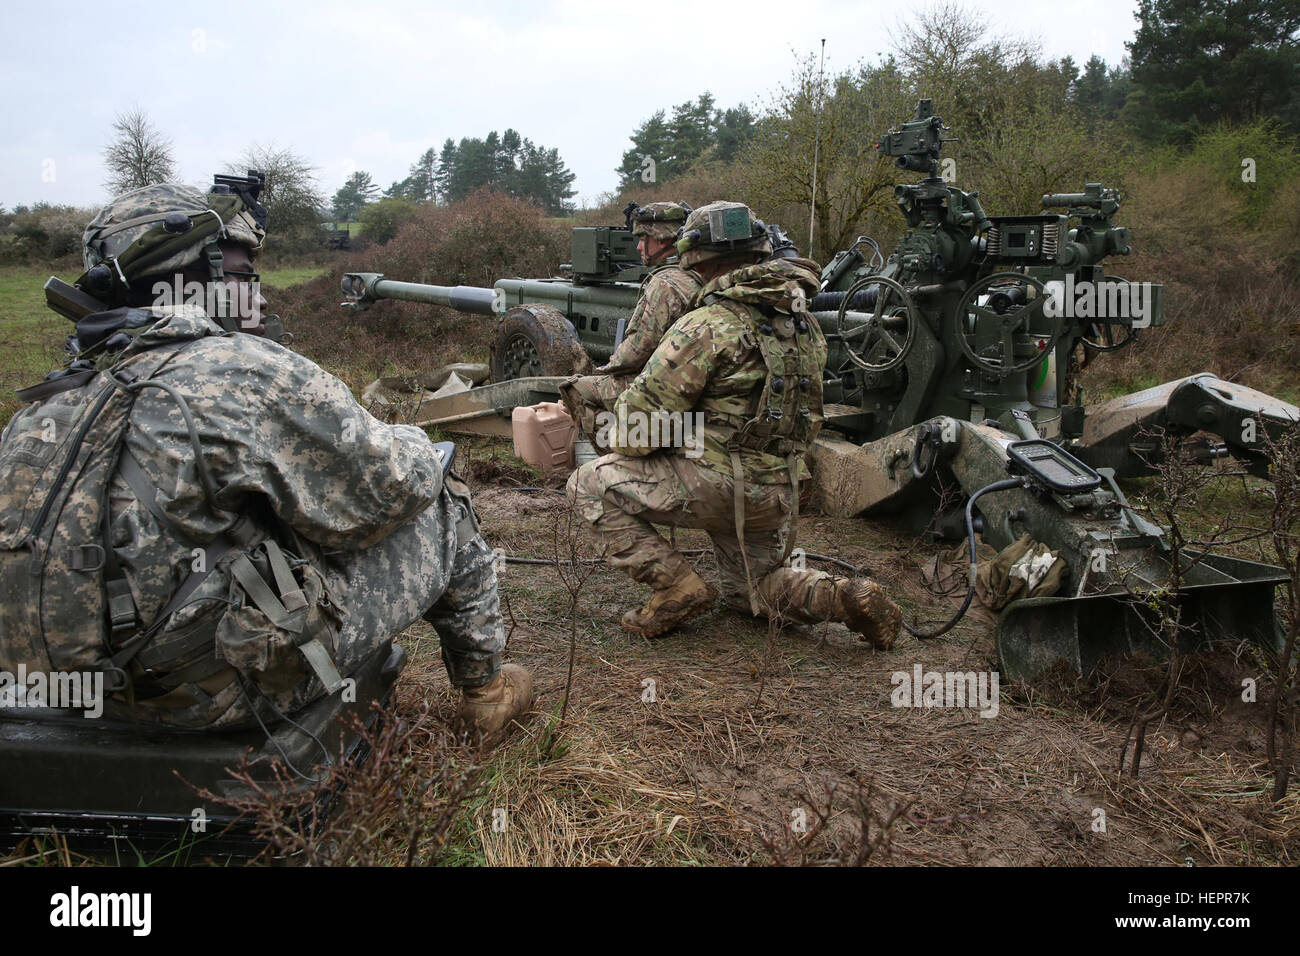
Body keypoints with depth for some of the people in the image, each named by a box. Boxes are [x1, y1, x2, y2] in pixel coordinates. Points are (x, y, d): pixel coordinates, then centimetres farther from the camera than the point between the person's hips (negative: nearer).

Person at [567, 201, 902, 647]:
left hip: (718, 484, -8)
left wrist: (628, 447, 5)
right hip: (780, 495, 8)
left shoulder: (707, 327, -16)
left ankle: (677, 586, -3)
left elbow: (644, 413, -16)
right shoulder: (805, 326, 8)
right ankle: (845, 595, 4)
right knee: (751, 589, 30)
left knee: (590, 484, 3)